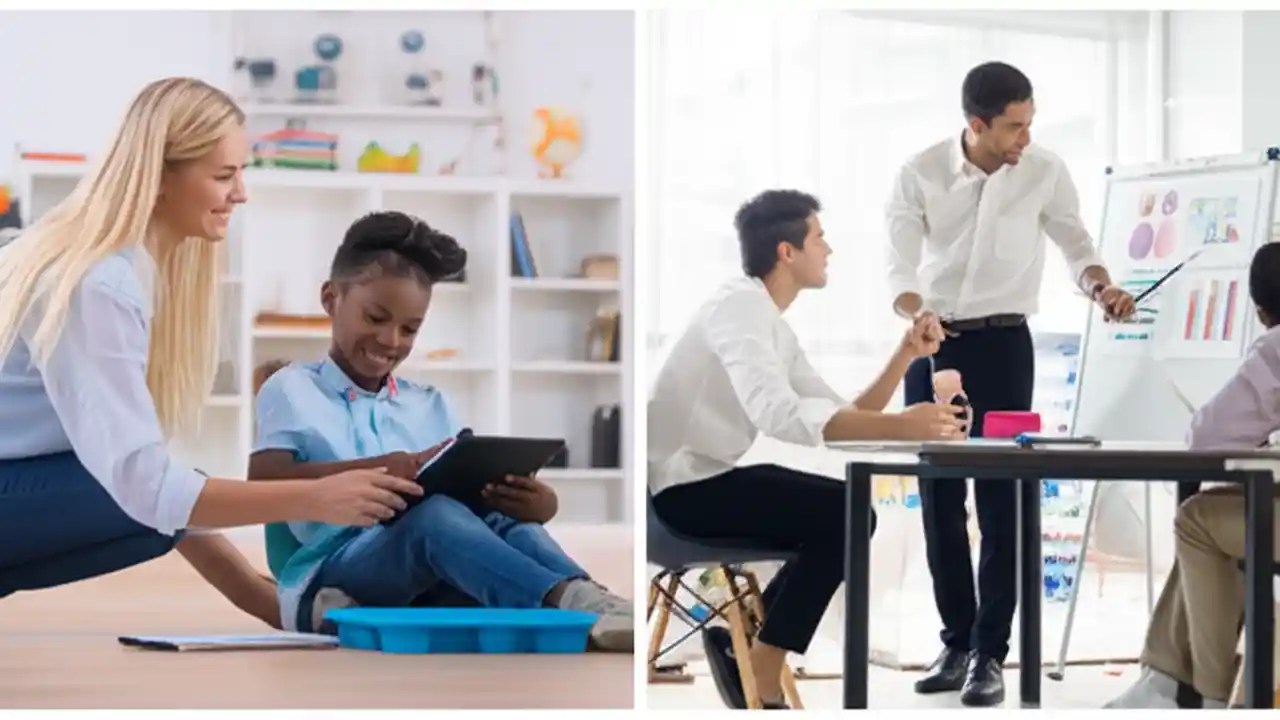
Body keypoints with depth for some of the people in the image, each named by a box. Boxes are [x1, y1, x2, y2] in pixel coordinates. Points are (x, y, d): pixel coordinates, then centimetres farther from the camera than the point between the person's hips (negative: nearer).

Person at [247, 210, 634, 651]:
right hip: (331, 579, -4)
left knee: (506, 521, -27)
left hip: (427, 581, 4)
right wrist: (378, 469, -22)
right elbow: (263, 483, -7)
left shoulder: (430, 407, 24)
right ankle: (572, 602, -58)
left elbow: (480, 494, 12)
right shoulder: (292, 389, 11)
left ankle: (578, 598, -58)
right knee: (435, 515, -34)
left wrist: (537, 501, -15)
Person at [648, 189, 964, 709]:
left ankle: (746, 646, 10)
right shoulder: (739, 307, -17)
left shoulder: (774, 326, 14)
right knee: (843, 513, -16)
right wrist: (900, 426, -39)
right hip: (684, 487, -10)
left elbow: (845, 417, 11)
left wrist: (907, 355, -1)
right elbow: (778, 414, -34)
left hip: (710, 479, 10)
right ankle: (761, 676, -10)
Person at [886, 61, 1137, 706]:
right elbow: (902, 265, -10)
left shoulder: (1044, 172, -5)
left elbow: (1075, 245, 2)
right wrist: (916, 316, -32)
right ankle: (957, 642, 16)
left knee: (1001, 502, -5)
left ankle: (990, 653, -2)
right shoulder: (920, 174, -6)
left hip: (1003, 344, -1)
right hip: (933, 344, 1)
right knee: (938, 501, 5)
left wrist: (1103, 289, -21)